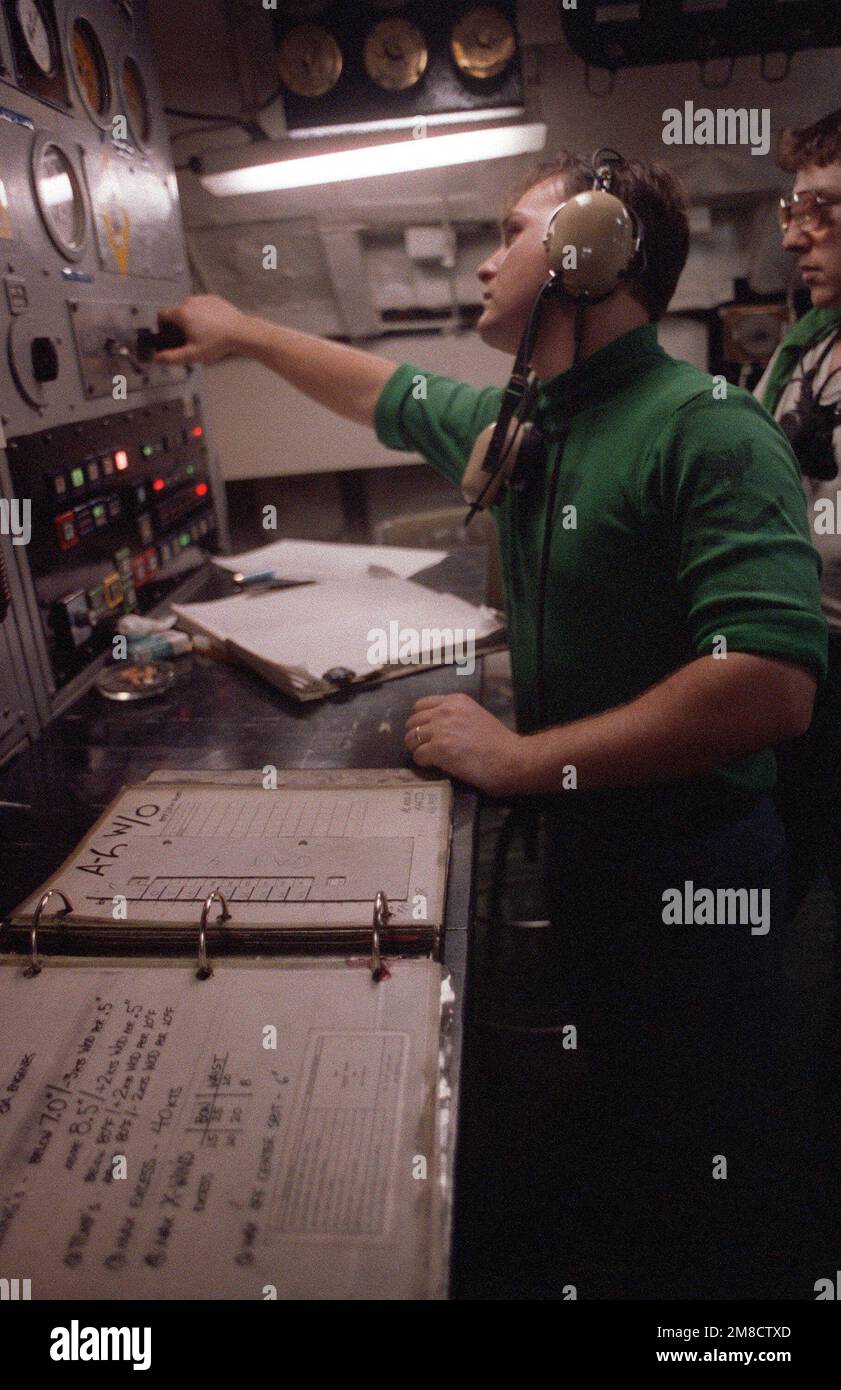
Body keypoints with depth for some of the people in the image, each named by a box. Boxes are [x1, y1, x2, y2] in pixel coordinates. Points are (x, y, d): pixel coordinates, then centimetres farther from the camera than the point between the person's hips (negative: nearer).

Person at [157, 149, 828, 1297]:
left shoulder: (708, 427, -20)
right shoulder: (514, 420, 4)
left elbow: (773, 685, -31)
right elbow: (387, 393, 24)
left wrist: (521, 759, -25)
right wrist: (245, 332, 32)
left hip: (688, 870, -7)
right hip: (570, 834, 7)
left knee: (693, 1202, 16)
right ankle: (556, 1269, 51)